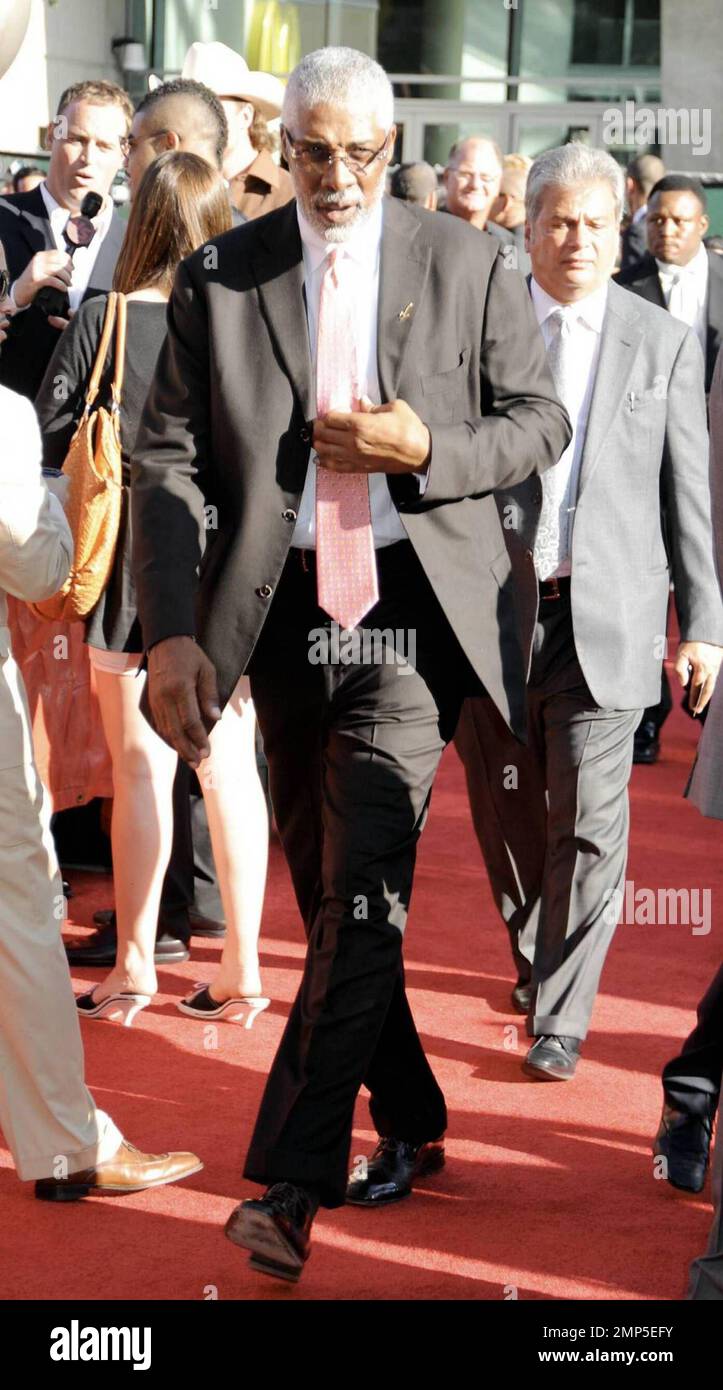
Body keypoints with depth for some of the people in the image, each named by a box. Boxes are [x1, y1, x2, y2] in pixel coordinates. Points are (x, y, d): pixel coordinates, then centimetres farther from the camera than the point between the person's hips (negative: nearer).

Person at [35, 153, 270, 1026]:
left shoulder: (100, 323, -9)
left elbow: (49, 438, -8)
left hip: (133, 563, -1)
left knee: (140, 764, 9)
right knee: (229, 761, 8)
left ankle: (134, 965, 14)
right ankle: (241, 967, 12)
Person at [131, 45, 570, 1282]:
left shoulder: (468, 266, 1)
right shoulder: (217, 278, 2)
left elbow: (540, 420, 6)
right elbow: (168, 461, 0)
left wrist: (428, 451, -14)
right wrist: (172, 630, -11)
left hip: (413, 601, -3)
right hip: (282, 611, 3)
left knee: (363, 891, -13)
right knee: (327, 893, 13)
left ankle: (290, 1184, -10)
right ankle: (409, 1124, 33)